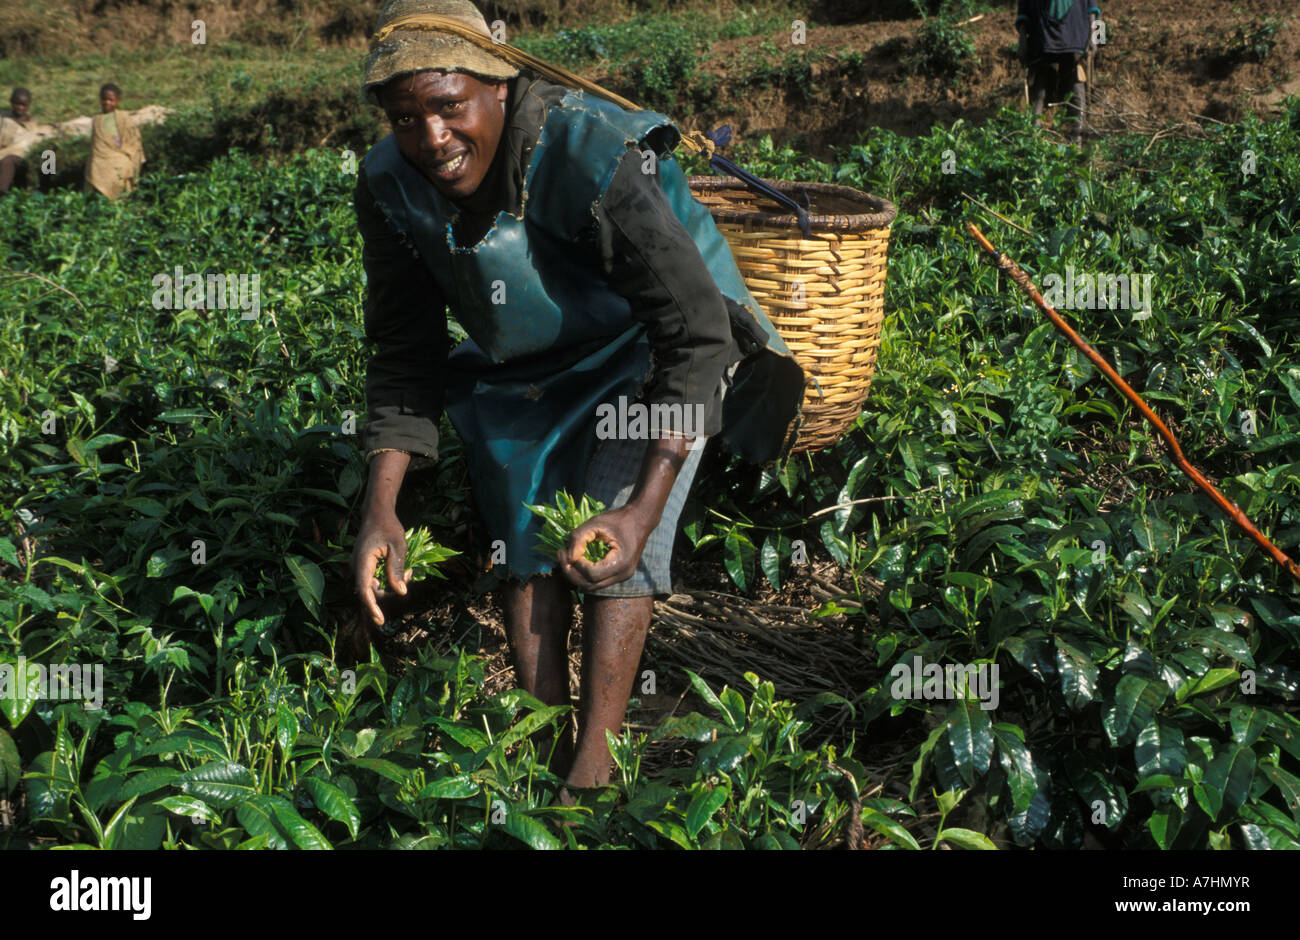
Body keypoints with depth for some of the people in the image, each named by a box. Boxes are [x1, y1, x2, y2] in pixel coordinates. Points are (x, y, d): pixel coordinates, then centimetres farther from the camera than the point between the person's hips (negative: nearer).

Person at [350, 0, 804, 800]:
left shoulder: (594, 159, -37)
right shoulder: (392, 188, -18)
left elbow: (695, 333, -36)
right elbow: (404, 354, -9)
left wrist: (645, 508, -45)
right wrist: (382, 507, -22)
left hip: (649, 350, -5)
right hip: (526, 367, 6)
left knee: (614, 541, -17)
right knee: (525, 541, 2)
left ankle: (591, 773, -11)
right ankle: (544, 753, 12)